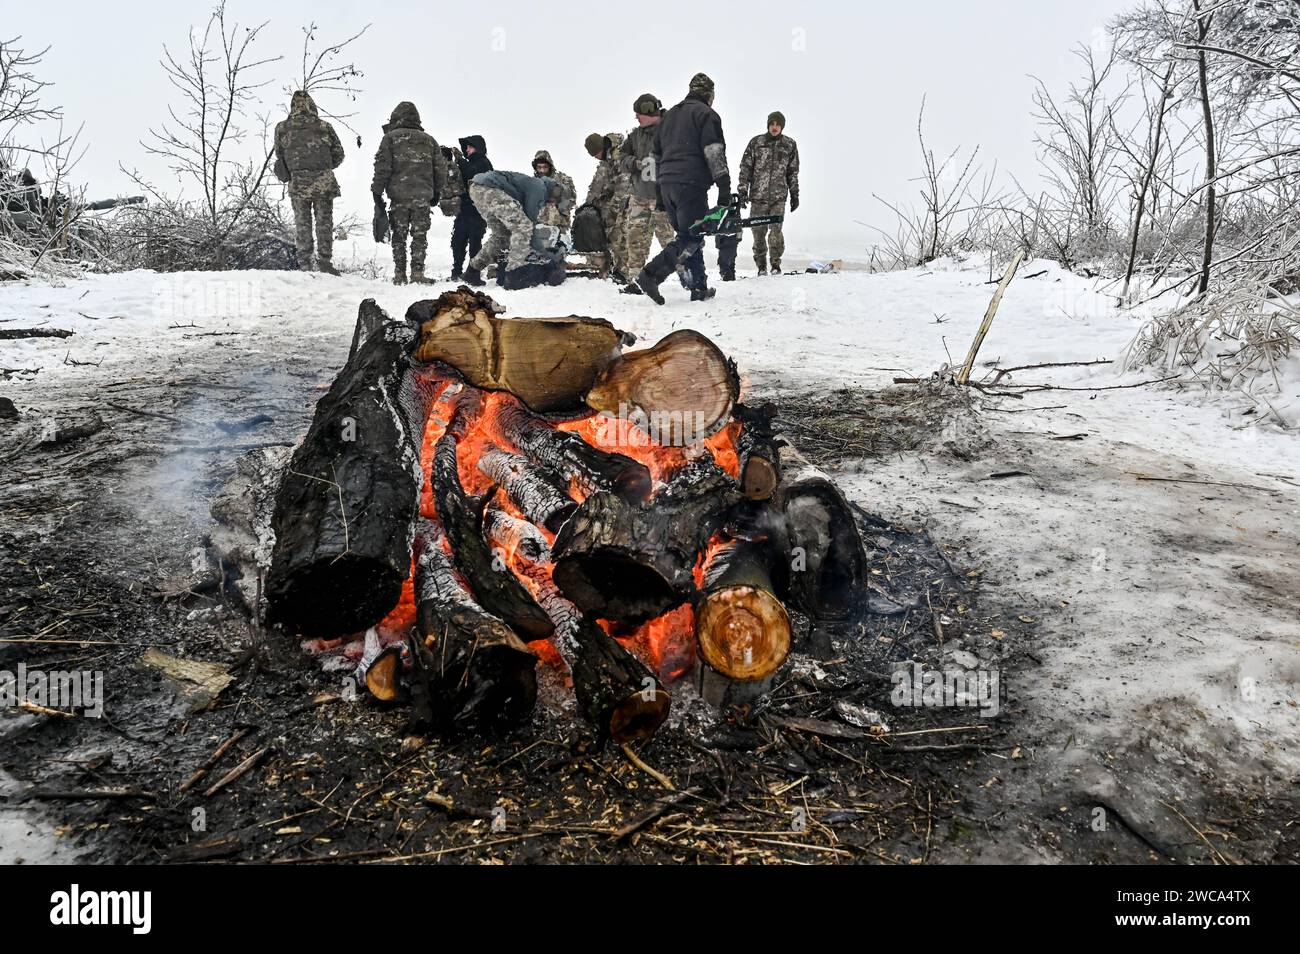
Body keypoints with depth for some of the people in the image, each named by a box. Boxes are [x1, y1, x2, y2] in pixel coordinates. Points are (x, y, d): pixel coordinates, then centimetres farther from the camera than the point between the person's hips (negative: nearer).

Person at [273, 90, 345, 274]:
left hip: (298, 183, 1)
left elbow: (280, 156, 9)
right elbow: (338, 154, 7)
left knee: (302, 223, 8)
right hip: (324, 182, 0)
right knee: (324, 221, 7)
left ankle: (304, 264, 6)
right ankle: (324, 261, 5)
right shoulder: (324, 127, 0)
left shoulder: (282, 129, 2)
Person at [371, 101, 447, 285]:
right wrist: (436, 192, 23)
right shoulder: (429, 140, 12)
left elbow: (382, 167, -3)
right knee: (420, 235, 6)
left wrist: (377, 192, 2)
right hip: (423, 197, 2)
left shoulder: (390, 138, 3)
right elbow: (440, 168, 13)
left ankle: (399, 274, 5)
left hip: (398, 196, -1)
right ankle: (417, 272, 1)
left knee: (399, 235, 5)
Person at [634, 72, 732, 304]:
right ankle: (651, 275, -22)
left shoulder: (669, 115, 24)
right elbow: (714, 153, -10)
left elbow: (657, 154, 26)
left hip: (667, 185, 8)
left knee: (686, 235, 13)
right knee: (692, 237, -8)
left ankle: (699, 288, 11)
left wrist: (660, 193, 28)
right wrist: (724, 187, -10)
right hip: (692, 184, -8)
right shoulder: (706, 114, 0)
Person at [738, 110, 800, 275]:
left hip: (779, 195, 0)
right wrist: (742, 189, -2)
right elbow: (745, 167, 6)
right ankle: (761, 265, 14)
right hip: (758, 195, 0)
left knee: (776, 229, -12)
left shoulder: (790, 145, 9)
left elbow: (793, 172, 14)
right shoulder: (756, 142, 4)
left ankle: (776, 264, 1)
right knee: (758, 231, 1)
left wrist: (794, 195, 12)